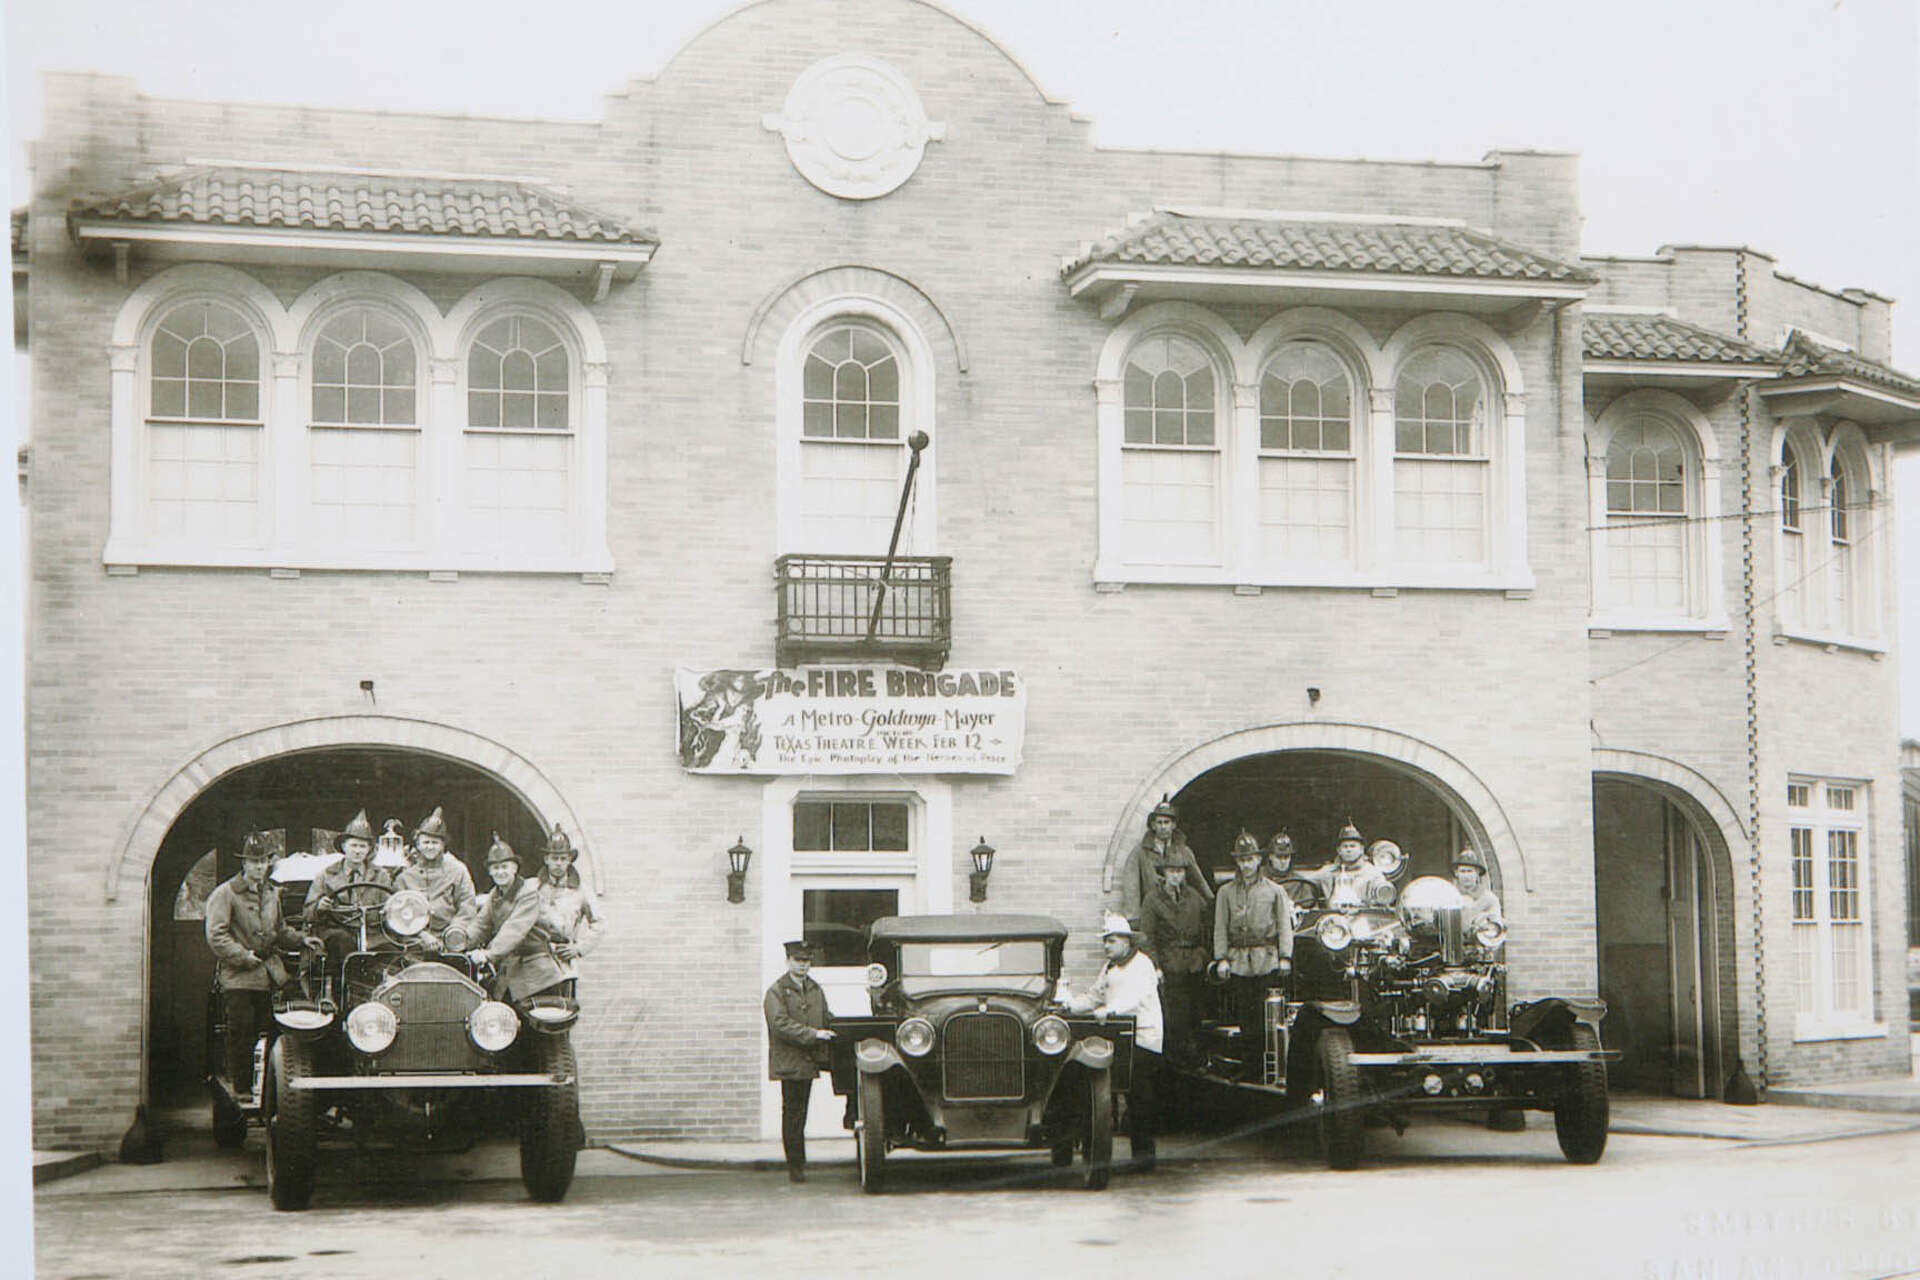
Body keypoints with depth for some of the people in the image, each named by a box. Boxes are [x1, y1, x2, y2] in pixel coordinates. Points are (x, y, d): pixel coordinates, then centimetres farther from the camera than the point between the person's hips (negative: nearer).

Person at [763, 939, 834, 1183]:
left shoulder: (816, 990, 17)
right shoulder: (776, 991, -4)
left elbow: (826, 1023, 20)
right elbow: (781, 1024, -15)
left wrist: (823, 1057, 11)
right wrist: (812, 1034, -20)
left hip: (809, 1062, 6)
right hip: (788, 1062, -6)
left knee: (800, 1114, 8)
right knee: (792, 1113, -5)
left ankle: (798, 1163, 13)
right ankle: (795, 1166, -3)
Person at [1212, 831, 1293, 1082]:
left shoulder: (1274, 891, 7)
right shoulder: (1226, 892, 11)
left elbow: (1285, 926, 6)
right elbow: (1220, 928, 8)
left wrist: (1285, 957, -4)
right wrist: (1221, 959, -2)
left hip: (1267, 960, -1)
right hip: (1238, 962, 1)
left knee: (1266, 1018, -6)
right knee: (1244, 1017, 1)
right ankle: (1248, 1069, 7)